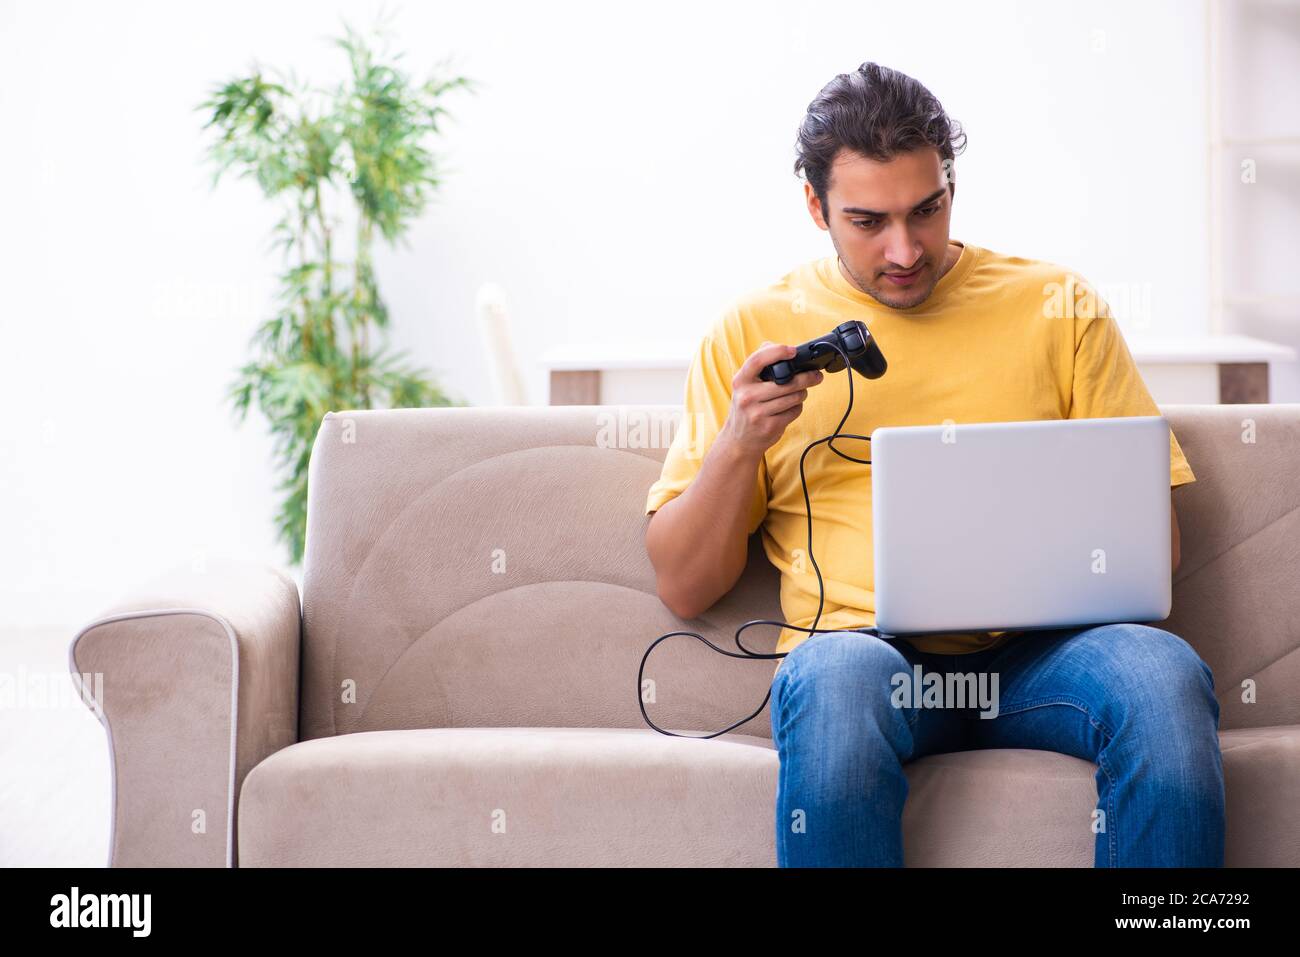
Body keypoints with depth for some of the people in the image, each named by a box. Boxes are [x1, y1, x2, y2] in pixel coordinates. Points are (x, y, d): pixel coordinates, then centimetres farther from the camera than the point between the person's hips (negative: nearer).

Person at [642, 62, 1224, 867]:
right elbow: (683, 587, 12)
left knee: (1163, 675, -33)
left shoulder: (1059, 305, 15)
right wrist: (740, 443, -5)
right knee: (834, 678, -38)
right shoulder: (753, 331, 13)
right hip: (861, 644, -1)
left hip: (1037, 648, 1)